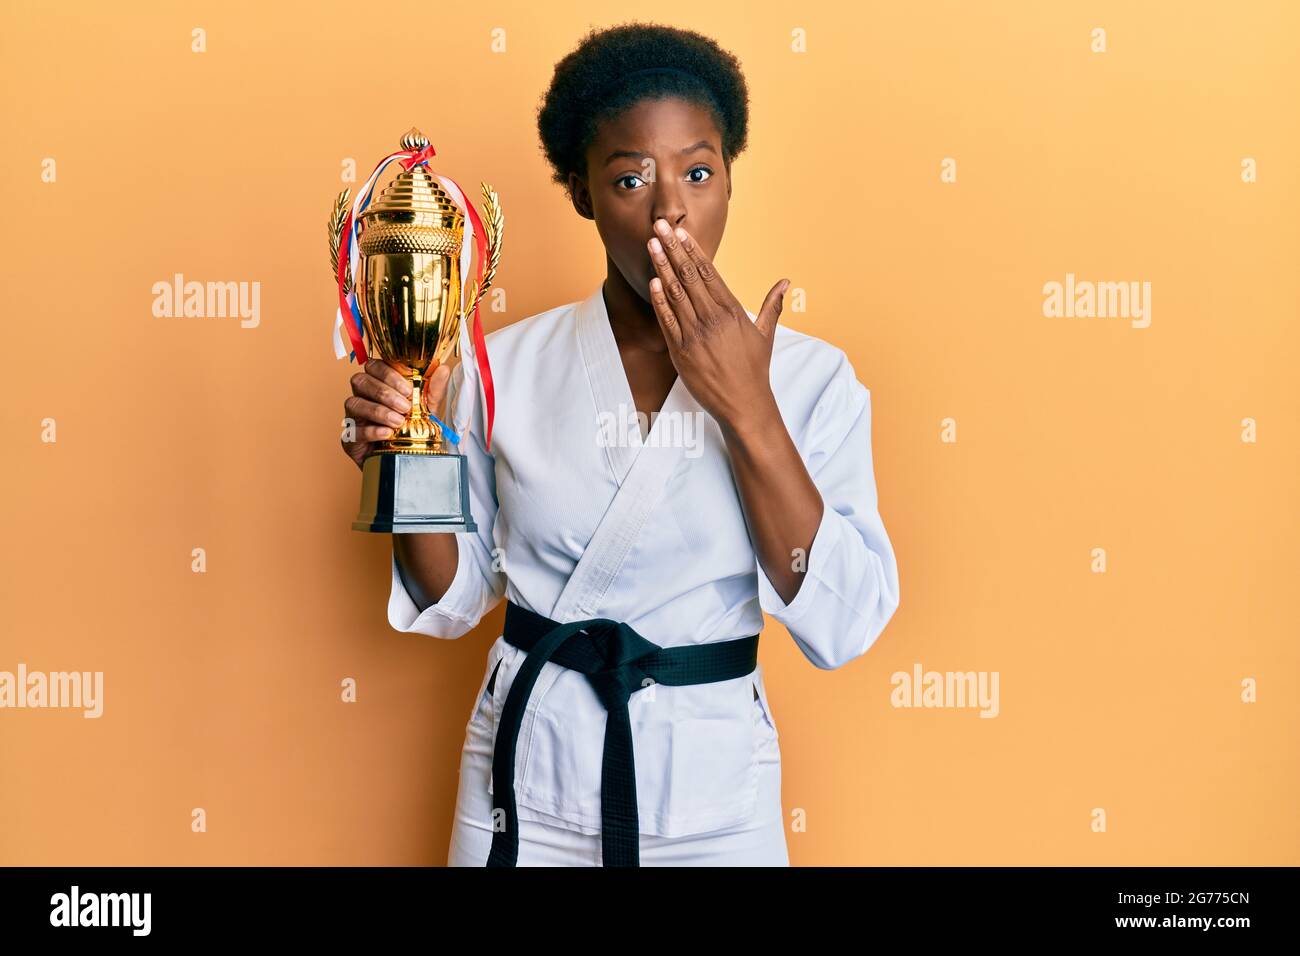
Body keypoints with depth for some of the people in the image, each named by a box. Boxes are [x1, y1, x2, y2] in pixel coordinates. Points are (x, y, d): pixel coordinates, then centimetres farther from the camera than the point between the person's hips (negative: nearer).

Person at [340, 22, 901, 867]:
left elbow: (845, 627, -16)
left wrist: (749, 412, -21)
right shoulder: (506, 366, -5)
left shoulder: (812, 377, -8)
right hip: (527, 788, 1)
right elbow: (455, 602, 2)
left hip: (713, 794, 0)